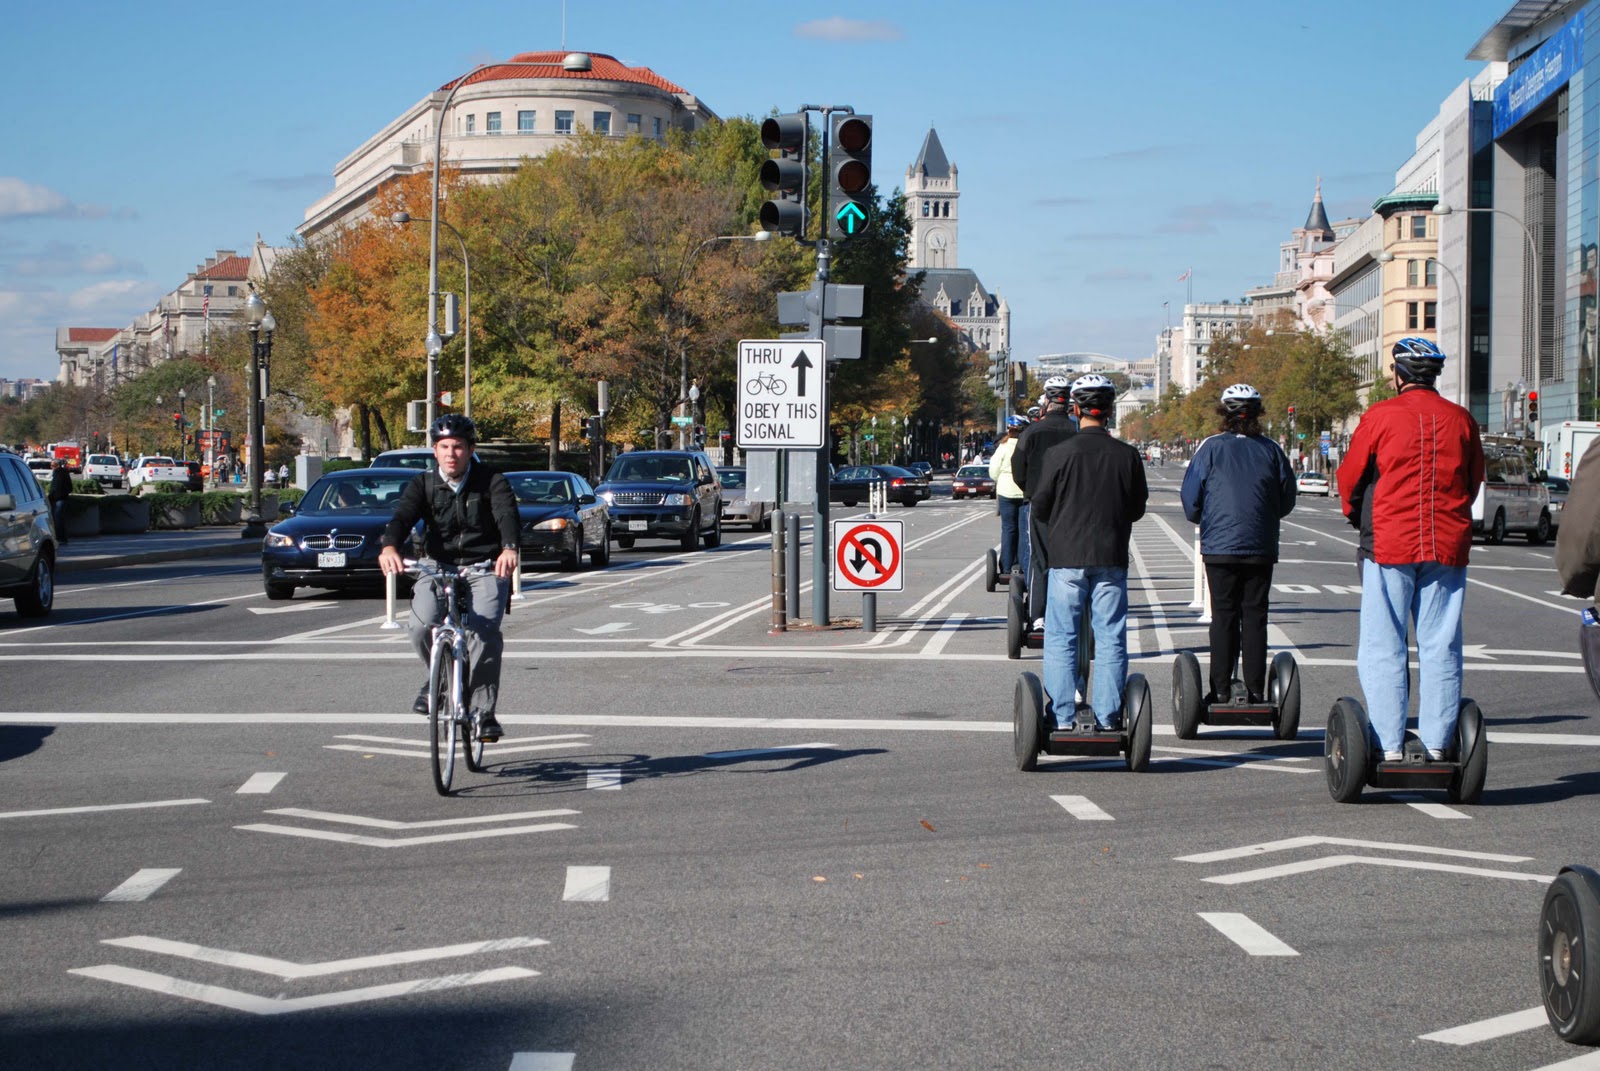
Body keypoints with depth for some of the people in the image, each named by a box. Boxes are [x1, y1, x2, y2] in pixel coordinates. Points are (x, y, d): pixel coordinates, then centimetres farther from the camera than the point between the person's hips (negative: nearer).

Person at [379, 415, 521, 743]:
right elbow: (402, 516, -14)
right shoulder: (423, 485, 3)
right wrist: (389, 546, -38)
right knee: (421, 626, -23)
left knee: (484, 630, -26)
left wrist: (509, 548, -44)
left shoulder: (491, 482, -3)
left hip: (485, 569, -2)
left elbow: (507, 515, -21)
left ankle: (484, 711, -14)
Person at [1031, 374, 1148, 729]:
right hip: (1112, 558, 2)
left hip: (1066, 556, -2)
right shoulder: (1127, 455, -2)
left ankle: (1062, 717, 2)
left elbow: (1040, 506, -2)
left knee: (1061, 638, 5)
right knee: (1110, 638, 7)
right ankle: (1108, 717, 7)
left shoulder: (1059, 453, -9)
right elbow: (1137, 509, 7)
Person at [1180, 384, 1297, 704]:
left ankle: (1221, 690, 2)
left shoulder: (1211, 448, -4)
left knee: (1224, 616, 3)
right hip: (1261, 548, 1)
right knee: (1255, 616, 6)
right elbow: (1287, 501, 9)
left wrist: (1203, 520, 19)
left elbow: (1190, 498, -2)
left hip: (1220, 546, -1)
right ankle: (1255, 689, 5)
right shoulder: (1272, 450, 2)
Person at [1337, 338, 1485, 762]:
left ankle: (1390, 747, -3)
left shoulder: (1380, 417, -4)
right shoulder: (1461, 420, 6)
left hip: (1389, 544, -3)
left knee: (1383, 648, 1)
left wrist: (1357, 514, 23)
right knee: (1440, 647, 7)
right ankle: (1438, 745, 5)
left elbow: (1350, 476, 5)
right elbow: (1474, 480, 15)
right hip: (1448, 546, 3)